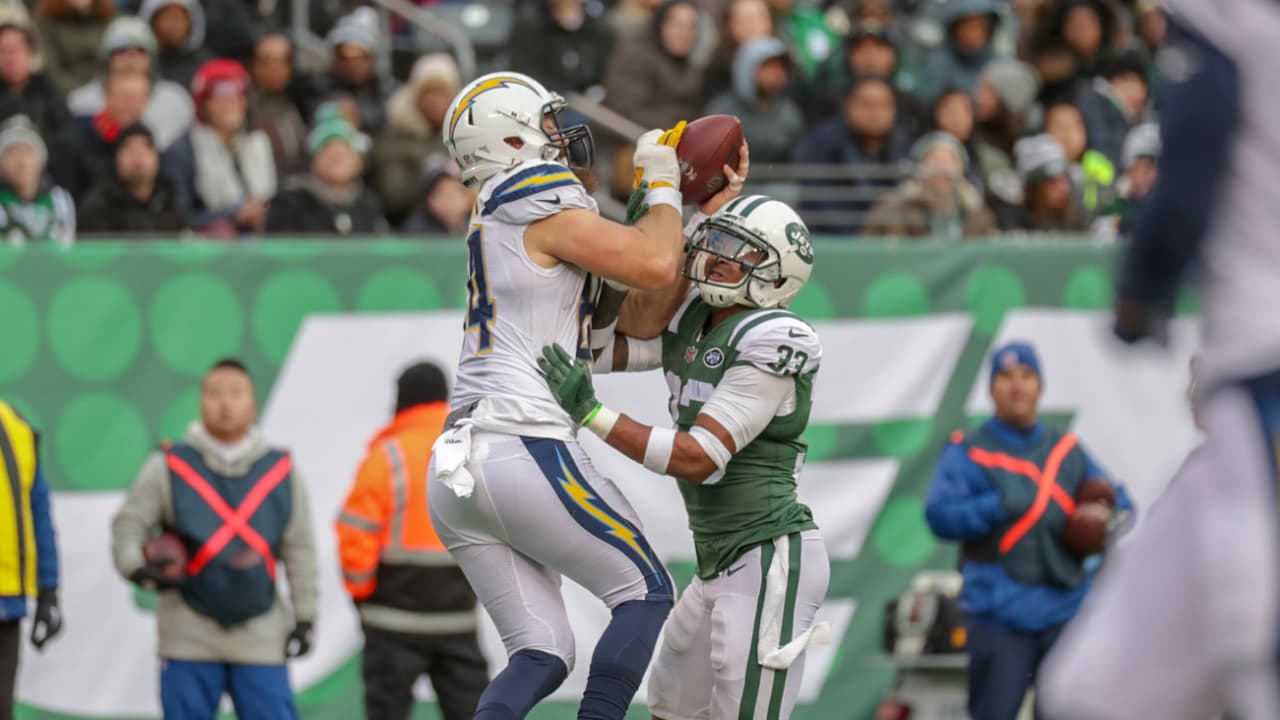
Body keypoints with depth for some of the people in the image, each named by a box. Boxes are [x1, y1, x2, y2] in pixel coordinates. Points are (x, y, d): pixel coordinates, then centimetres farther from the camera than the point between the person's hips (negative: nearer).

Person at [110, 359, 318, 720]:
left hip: (261, 639, 1)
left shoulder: (281, 471, 5)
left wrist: (304, 617, 7)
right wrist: (136, 567, -19)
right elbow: (129, 524, 2)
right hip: (189, 634, -1)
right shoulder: (169, 467, 0)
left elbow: (299, 549, 10)